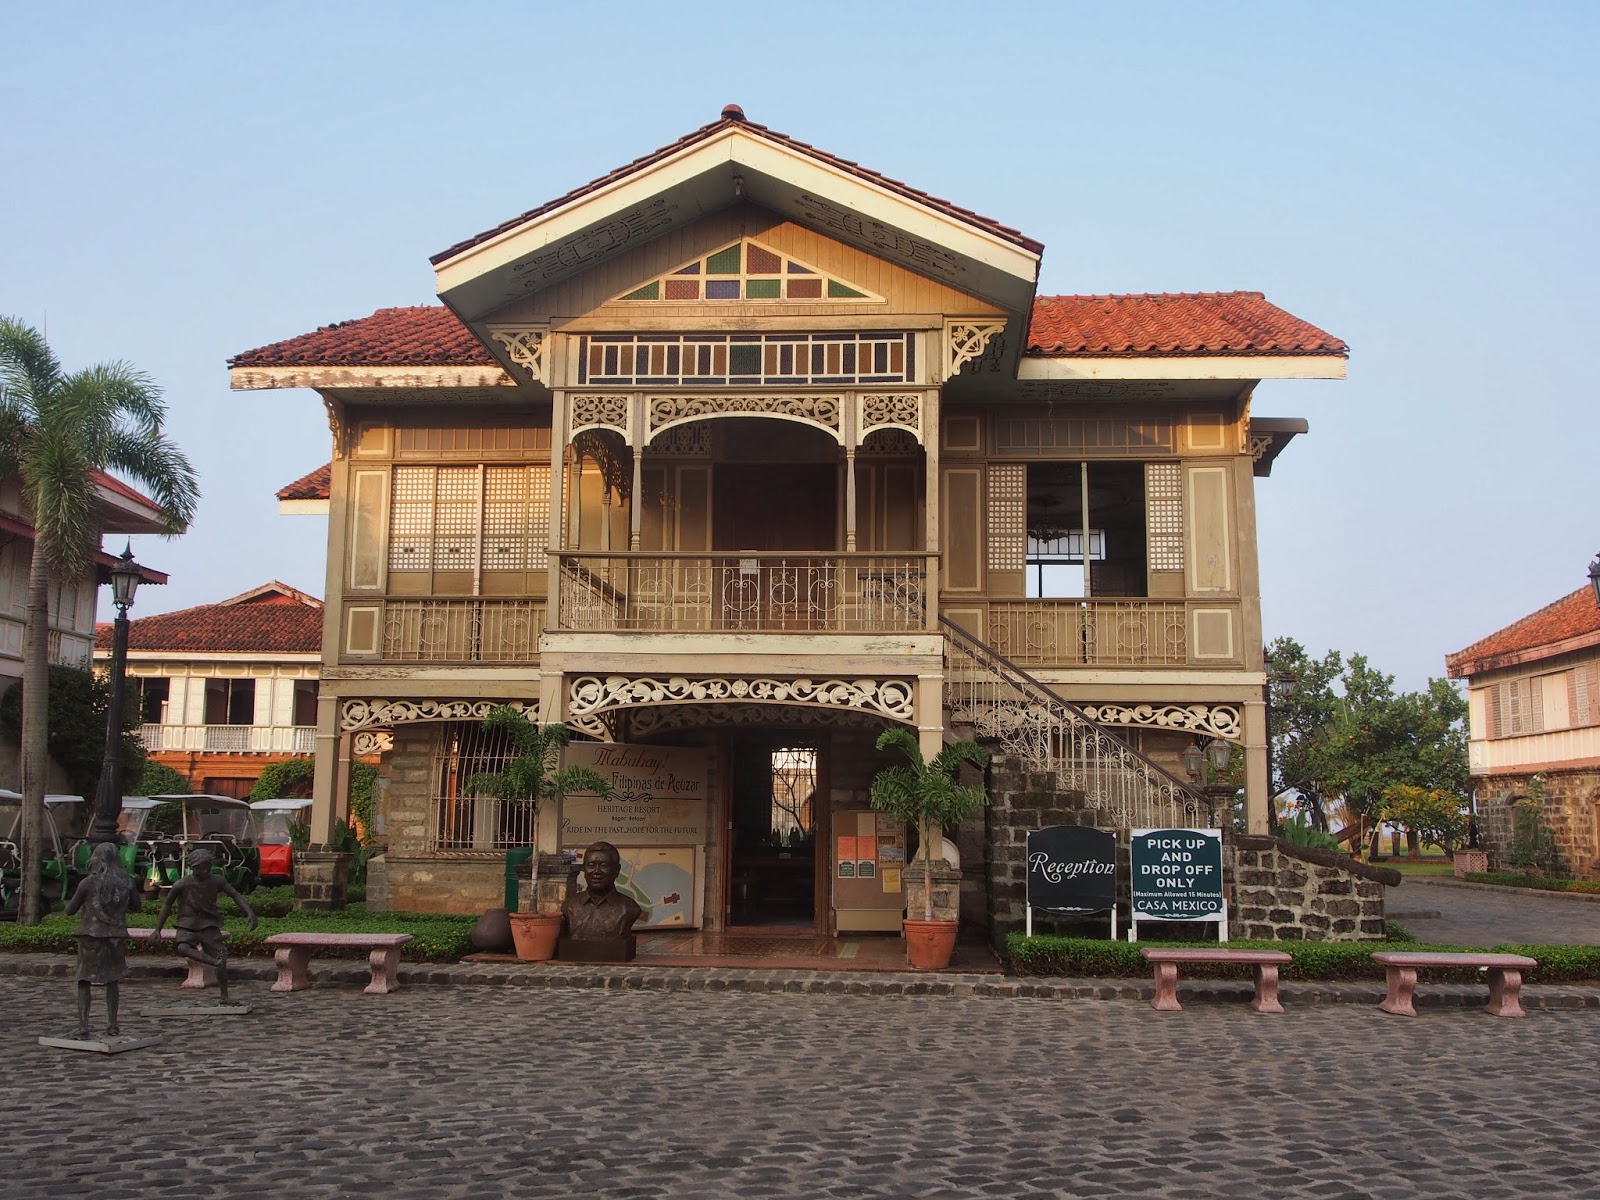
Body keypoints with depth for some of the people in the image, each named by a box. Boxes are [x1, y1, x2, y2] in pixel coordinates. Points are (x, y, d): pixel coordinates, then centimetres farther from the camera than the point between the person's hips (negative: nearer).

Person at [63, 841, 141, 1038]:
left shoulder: (89, 882, -9)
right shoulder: (126, 882, -2)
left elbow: (70, 909, -1)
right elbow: (136, 906, 10)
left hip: (90, 935, -3)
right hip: (115, 936, 3)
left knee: (84, 981, 6)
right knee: (112, 981, 14)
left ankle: (83, 1026, -1)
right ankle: (112, 1026, 14)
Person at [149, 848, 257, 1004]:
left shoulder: (216, 881, -3)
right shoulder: (182, 885, -8)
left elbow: (236, 896, -3)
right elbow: (167, 905, 3)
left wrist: (250, 912, -18)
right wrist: (157, 929, 0)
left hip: (209, 926, 2)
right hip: (187, 926, -2)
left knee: (221, 958, -7)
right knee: (182, 947, -35)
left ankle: (224, 996, 3)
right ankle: (214, 962, -41)